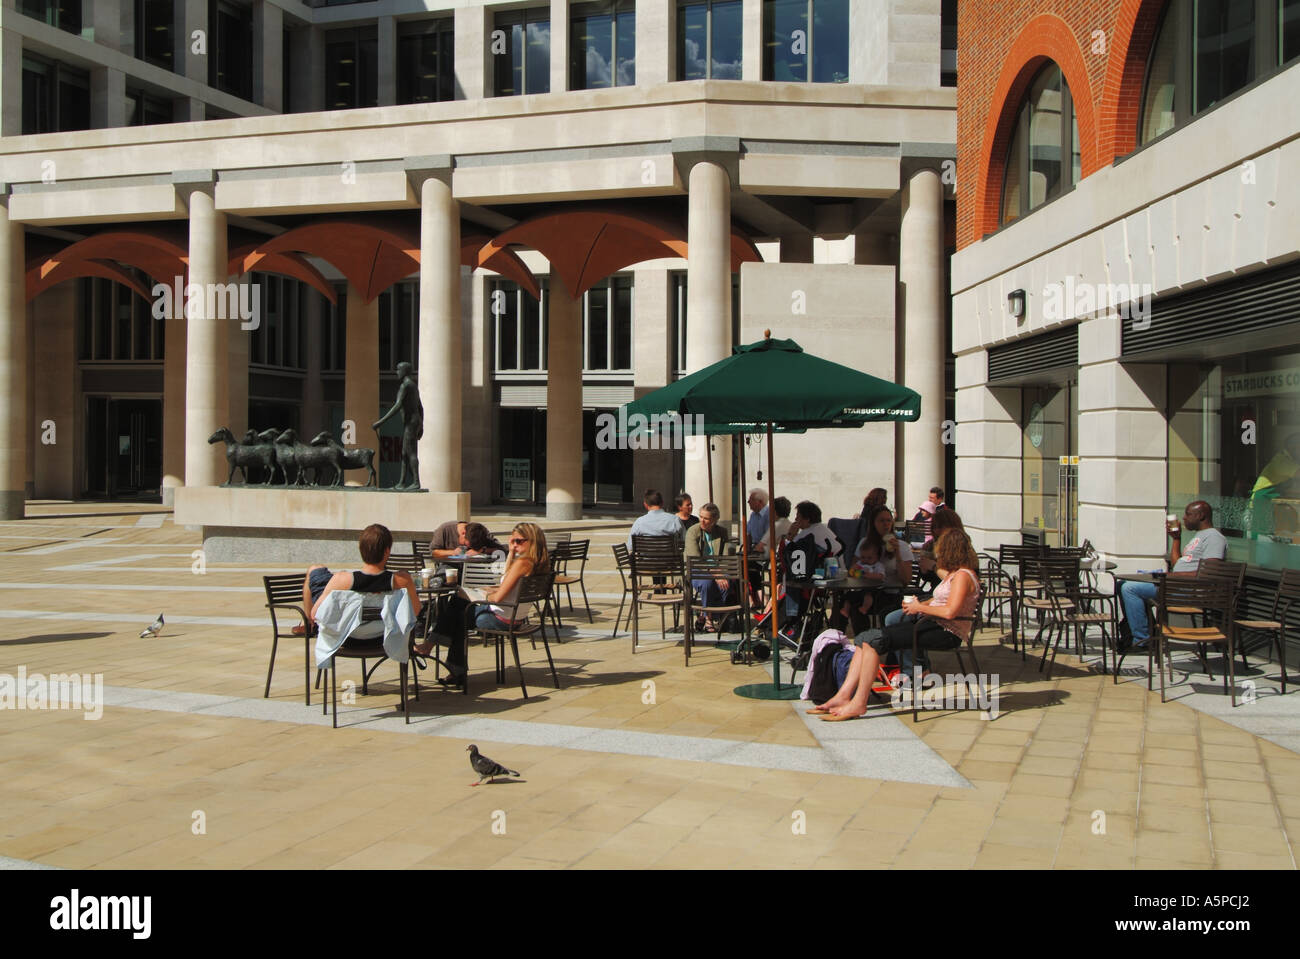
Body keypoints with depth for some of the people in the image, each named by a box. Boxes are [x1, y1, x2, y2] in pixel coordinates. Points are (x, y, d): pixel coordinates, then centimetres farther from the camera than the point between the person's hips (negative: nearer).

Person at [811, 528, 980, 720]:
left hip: (947, 632, -10)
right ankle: (843, 696, -13)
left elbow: (950, 612, -22)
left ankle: (858, 703, -20)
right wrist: (916, 605, 3)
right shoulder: (953, 573, 21)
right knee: (866, 638, -6)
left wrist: (920, 608, -8)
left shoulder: (963, 575, -10)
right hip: (932, 625, 10)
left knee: (876, 640, -23)